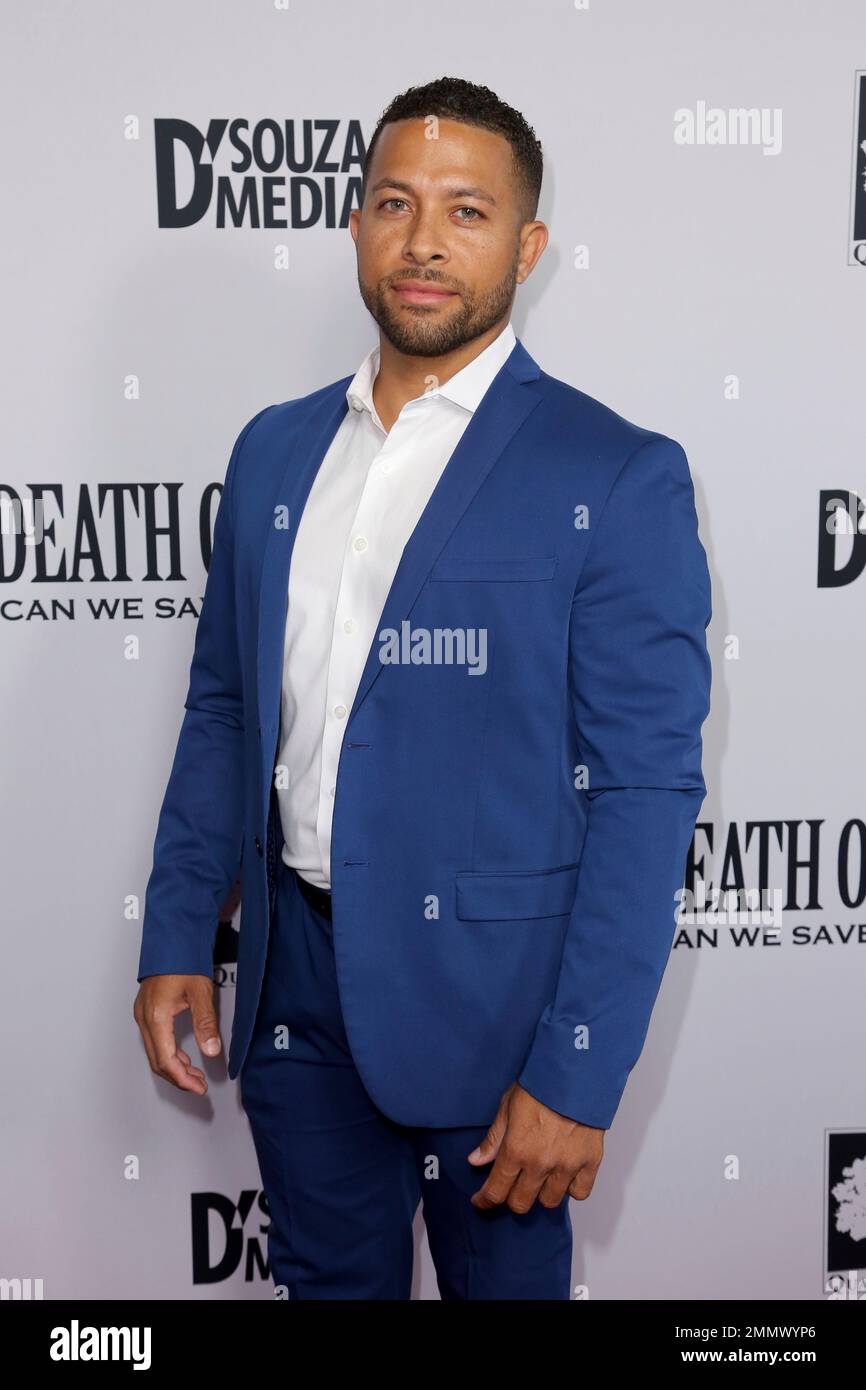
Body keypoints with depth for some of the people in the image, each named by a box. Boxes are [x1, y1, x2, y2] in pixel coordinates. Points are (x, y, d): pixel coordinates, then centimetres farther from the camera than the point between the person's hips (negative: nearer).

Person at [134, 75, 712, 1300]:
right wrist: (177, 938, 6)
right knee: (327, 1280, 21)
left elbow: (648, 792, -14)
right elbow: (223, 705, 11)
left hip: (486, 992, -4)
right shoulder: (276, 448, 6)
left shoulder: (617, 478, -11)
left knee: (504, 1277, 17)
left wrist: (578, 1078, -16)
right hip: (295, 985, 5)